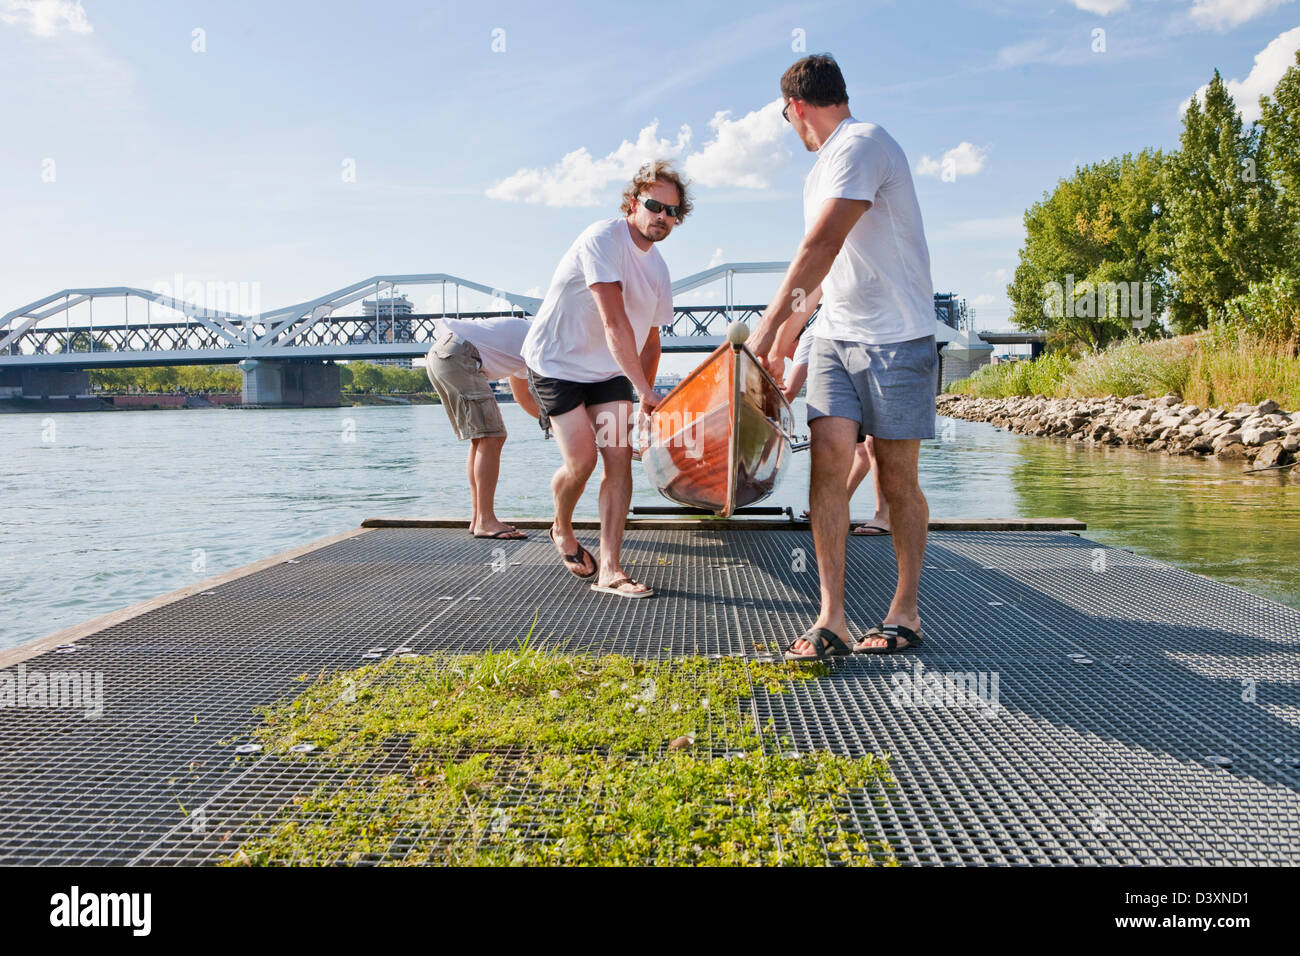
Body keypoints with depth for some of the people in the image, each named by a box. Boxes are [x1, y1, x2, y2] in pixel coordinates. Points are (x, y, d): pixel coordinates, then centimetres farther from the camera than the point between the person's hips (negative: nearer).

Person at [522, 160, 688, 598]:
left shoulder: (657, 266, 4)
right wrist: (645, 390, -30)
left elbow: (649, 337, 14)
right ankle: (562, 530, 20)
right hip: (557, 363, -6)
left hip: (609, 372, 7)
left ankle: (608, 568, -4)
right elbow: (615, 323, -30)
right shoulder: (603, 240, -21)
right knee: (582, 461, -13)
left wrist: (644, 396, 10)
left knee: (620, 457, -8)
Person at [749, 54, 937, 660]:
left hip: (896, 337, -7)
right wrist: (786, 334, 33)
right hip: (835, 336, 7)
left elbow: (822, 246, -21)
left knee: (897, 478, 0)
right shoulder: (823, 167, 20)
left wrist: (771, 320, -18)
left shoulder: (862, 144, -11)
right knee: (828, 455, -9)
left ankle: (904, 612, 14)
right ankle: (831, 618, -9)